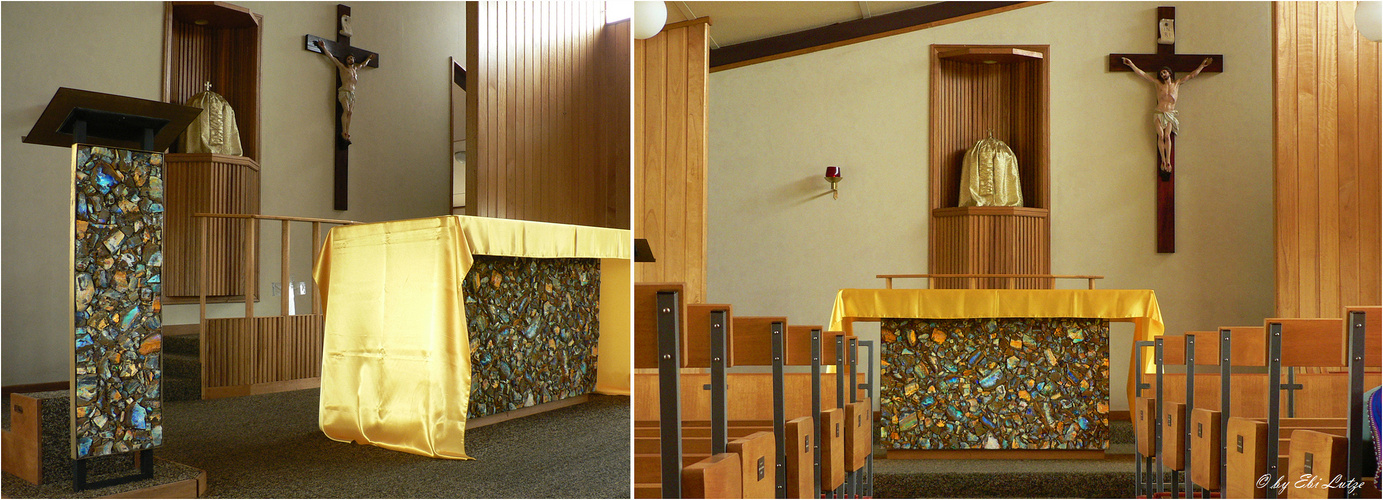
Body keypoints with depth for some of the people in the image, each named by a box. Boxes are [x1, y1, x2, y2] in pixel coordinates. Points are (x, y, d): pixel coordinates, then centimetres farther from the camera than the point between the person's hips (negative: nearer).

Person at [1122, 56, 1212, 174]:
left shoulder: (1177, 84, 15)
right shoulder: (1158, 83, 11)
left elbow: (1192, 75, 22)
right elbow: (1143, 74, 11)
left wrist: (1202, 65, 22)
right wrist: (1131, 64, 9)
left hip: (1170, 114, 0)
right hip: (1159, 113, 0)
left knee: (1167, 135, -18)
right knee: (1161, 135, -18)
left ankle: (1168, 161, -20)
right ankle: (1163, 160, -14)